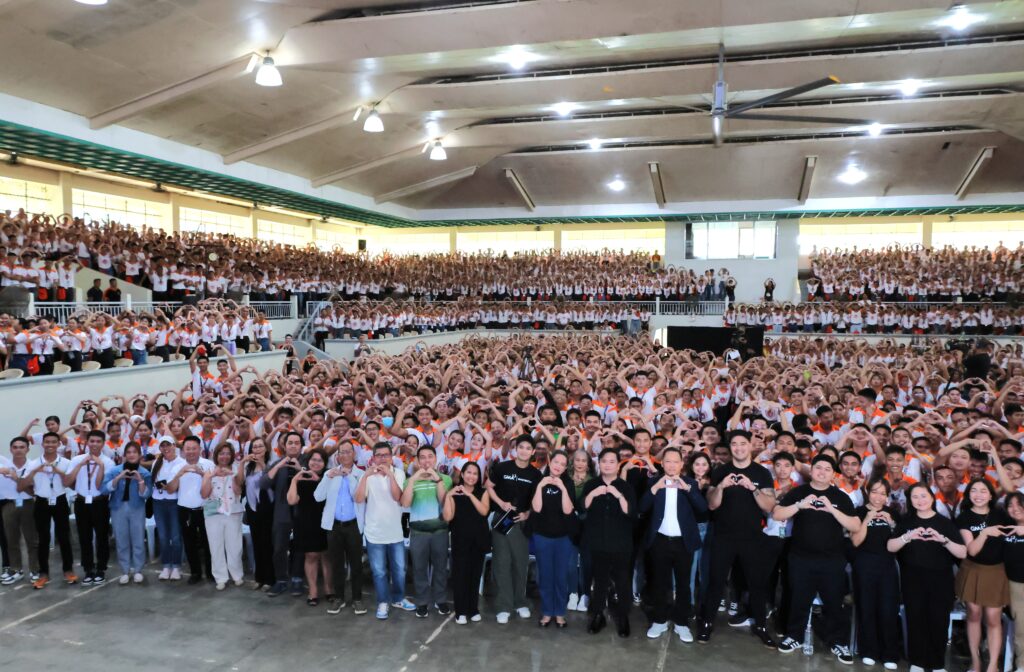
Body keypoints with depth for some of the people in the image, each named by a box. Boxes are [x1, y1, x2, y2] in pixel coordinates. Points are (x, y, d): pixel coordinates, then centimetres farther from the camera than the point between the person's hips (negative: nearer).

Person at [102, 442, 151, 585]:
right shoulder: (115, 470, 1)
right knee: (122, 541, 5)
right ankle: (125, 571, 16)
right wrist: (119, 478, -21)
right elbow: (105, 488, -10)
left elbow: (146, 495, -6)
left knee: (138, 540, 1)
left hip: (137, 509, -1)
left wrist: (140, 480, -20)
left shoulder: (144, 472, 0)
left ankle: (137, 570, 14)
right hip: (118, 508, 1)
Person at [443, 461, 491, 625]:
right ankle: (461, 611, 5)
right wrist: (448, 496, -19)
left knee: (475, 574, 6)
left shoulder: (483, 492, 5)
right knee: (460, 574, -4)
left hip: (479, 539, 2)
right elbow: (447, 517, -10)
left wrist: (469, 494, -17)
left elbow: (484, 511, -12)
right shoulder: (454, 494, 1)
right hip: (460, 540, -1)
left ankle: (473, 609, 19)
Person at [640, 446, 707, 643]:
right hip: (660, 540, 0)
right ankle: (660, 621, 23)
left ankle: (682, 623, 21)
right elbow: (643, 507, -12)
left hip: (684, 542, 0)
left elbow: (703, 508, -14)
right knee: (661, 583, 11)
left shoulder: (691, 483, -1)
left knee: (683, 584, 10)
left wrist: (687, 488, -25)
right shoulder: (654, 481, -1)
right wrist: (655, 487, -26)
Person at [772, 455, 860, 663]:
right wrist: (800, 505, -20)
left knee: (833, 602, 8)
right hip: (801, 558, 0)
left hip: (832, 560, 0)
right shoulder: (798, 492, 1)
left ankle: (838, 642, 22)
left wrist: (832, 509, -19)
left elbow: (856, 526, -6)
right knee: (799, 600, 10)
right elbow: (776, 514, -6)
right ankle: (794, 636, 25)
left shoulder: (841, 497, 2)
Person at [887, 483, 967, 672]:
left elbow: (962, 554, -6)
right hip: (913, 580, 1)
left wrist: (944, 540, -23)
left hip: (939, 581, -1)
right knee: (915, 619, 1)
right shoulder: (905, 521, 5)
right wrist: (908, 537, -22)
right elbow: (890, 547, -5)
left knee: (938, 621, 0)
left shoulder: (946, 523, 1)